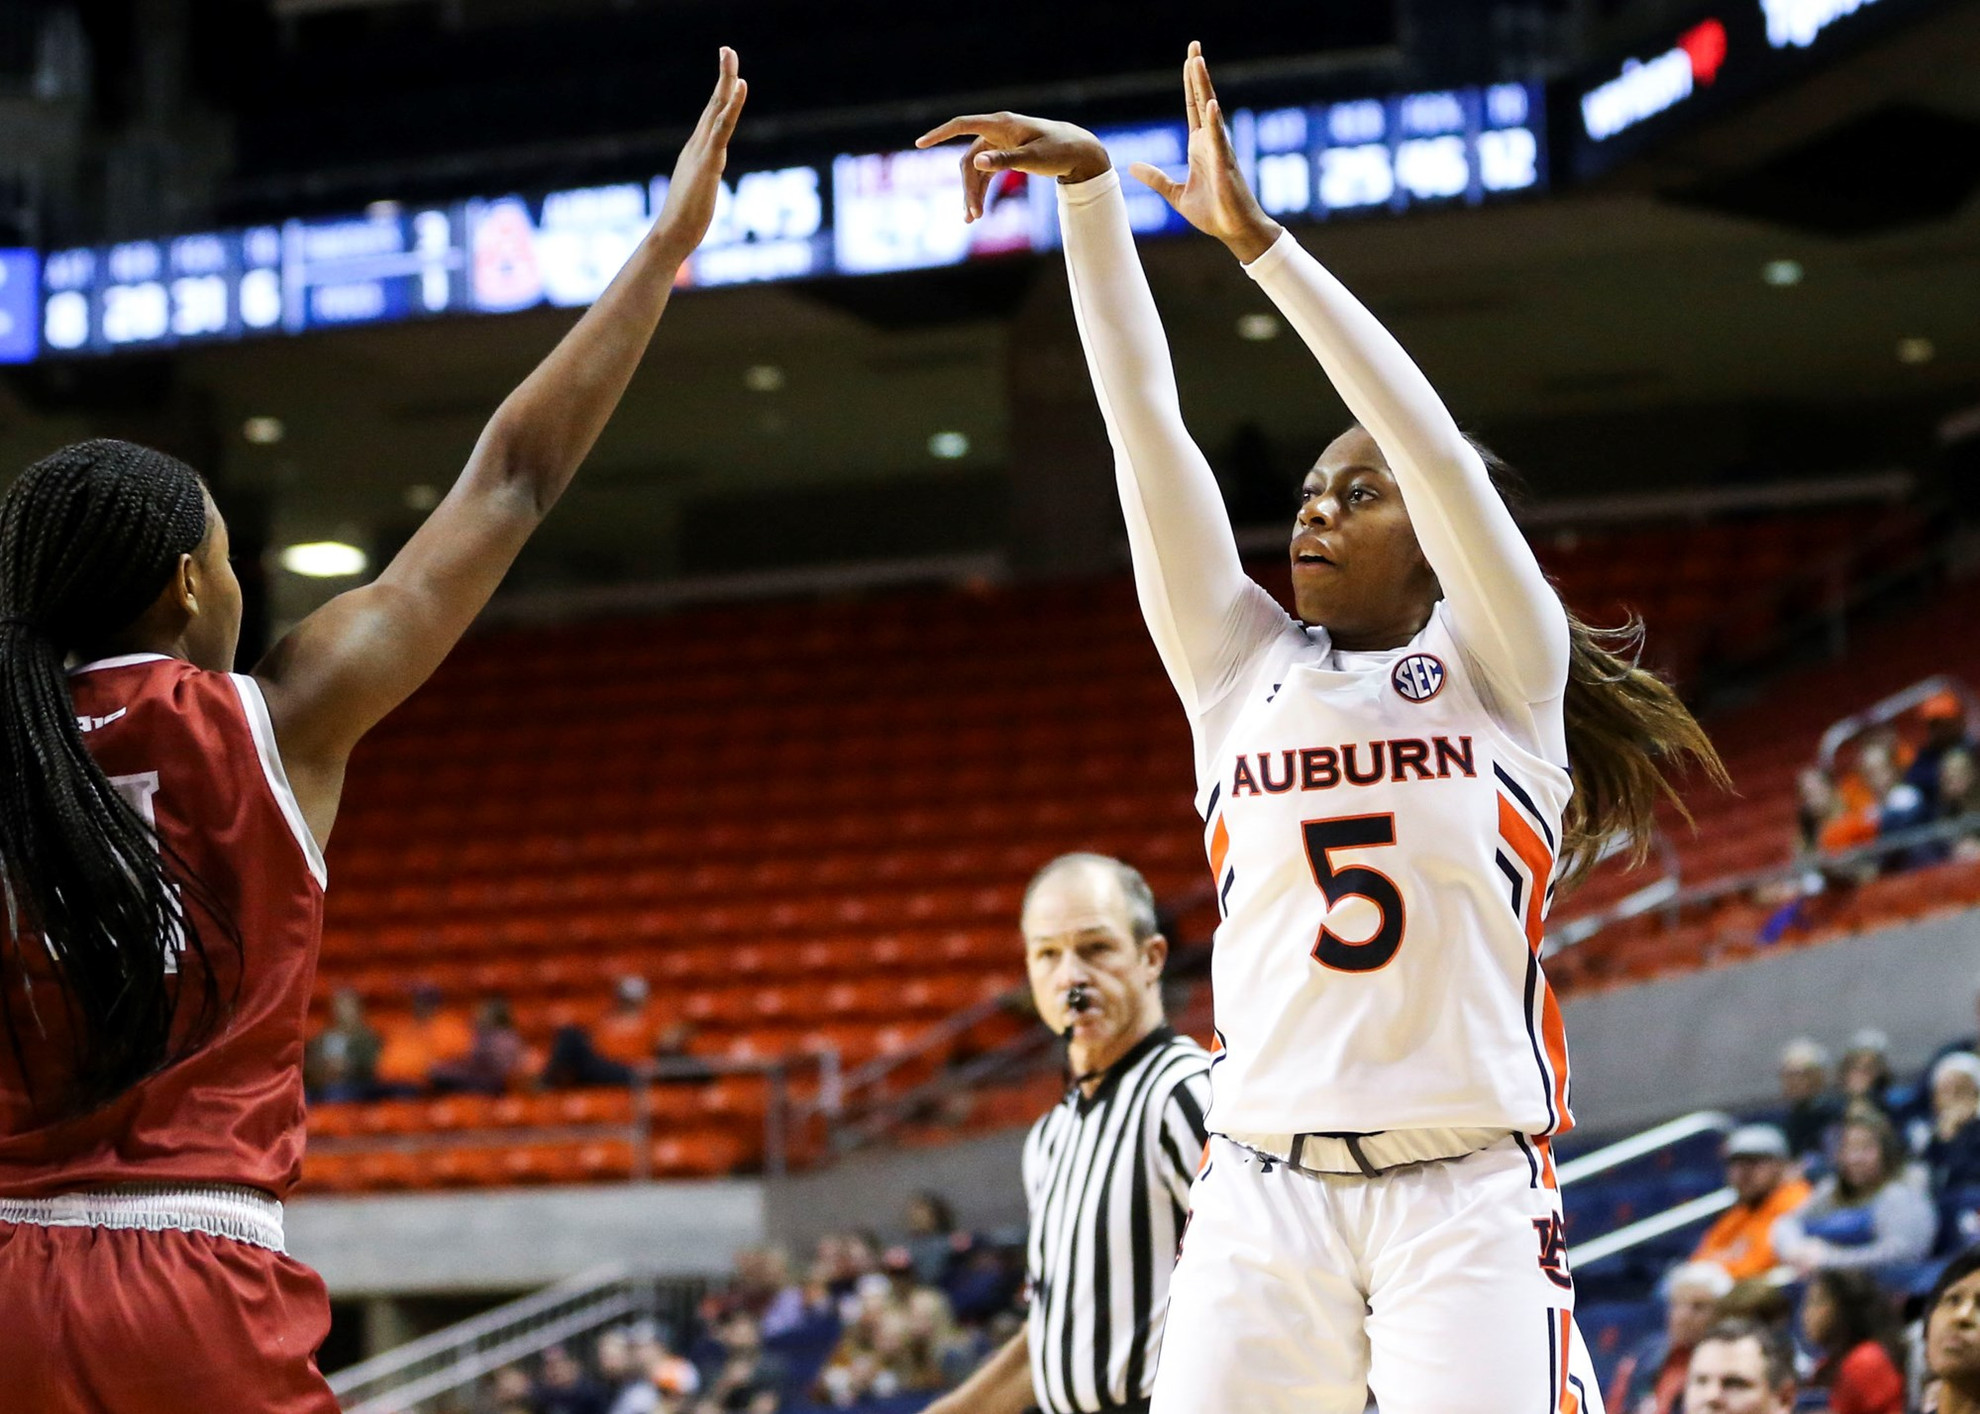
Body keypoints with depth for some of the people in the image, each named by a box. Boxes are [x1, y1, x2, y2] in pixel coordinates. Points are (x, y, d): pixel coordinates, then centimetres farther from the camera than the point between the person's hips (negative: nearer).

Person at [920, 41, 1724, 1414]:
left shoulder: (1502, 669, 7)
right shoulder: (1239, 669, 14)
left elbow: (1424, 430, -6)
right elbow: (1147, 427, 7)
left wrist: (1256, 235, -11)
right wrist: (1090, 191, -1)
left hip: (1468, 1206, -3)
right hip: (1264, 1202, 3)